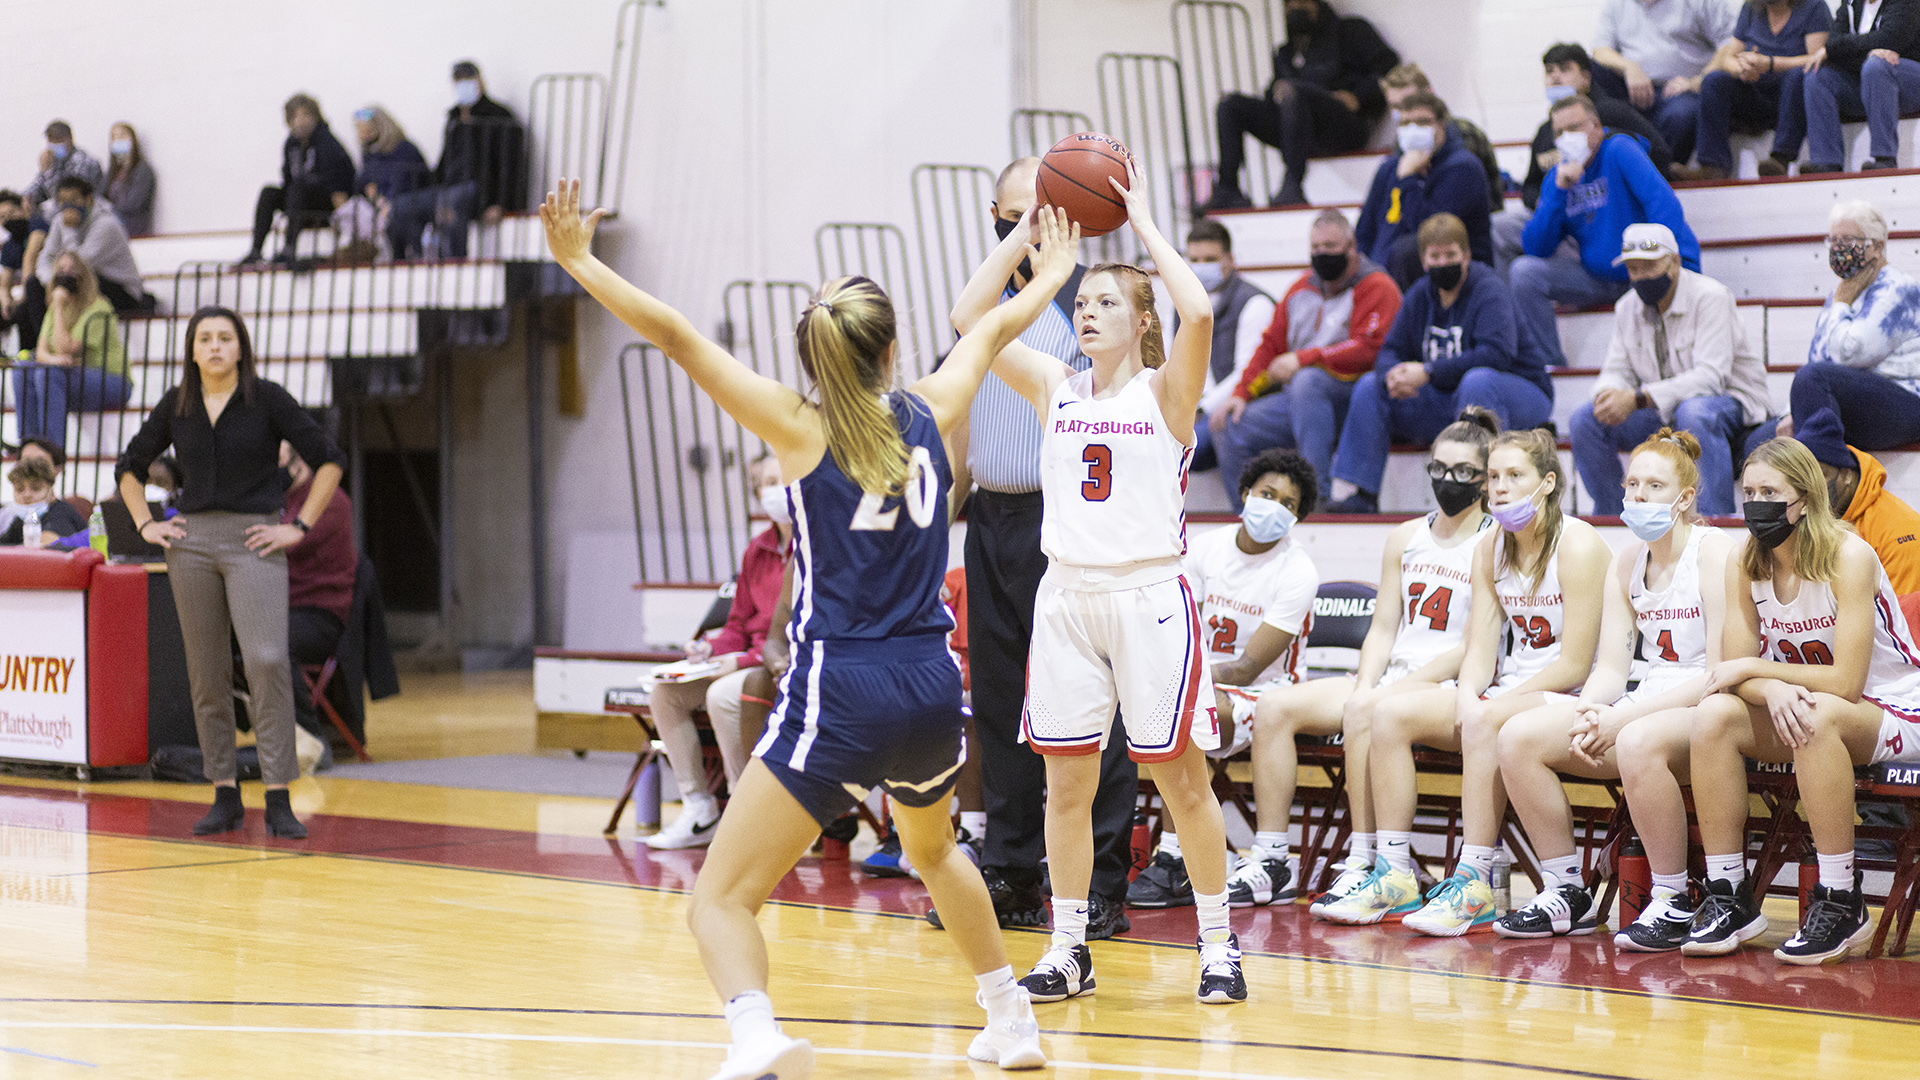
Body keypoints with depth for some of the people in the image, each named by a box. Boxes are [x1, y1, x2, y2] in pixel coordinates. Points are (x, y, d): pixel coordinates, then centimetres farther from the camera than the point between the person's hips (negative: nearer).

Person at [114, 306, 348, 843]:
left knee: (266, 661, -17)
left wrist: (299, 527, -5)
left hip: (254, 542, -4)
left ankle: (278, 801, -15)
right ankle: (224, 797, 11)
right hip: (191, 542, 4)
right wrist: (146, 524, 11)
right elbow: (129, 466, 23)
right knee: (206, 672, 4)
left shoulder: (267, 399, -2)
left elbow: (329, 460, -2)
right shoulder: (176, 405, 9)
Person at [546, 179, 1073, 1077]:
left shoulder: (803, 429, -6)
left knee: (721, 898, -6)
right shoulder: (928, 416, 6)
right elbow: (992, 331, 27)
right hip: (931, 684, 5)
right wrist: (1047, 281, 45)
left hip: (838, 693, -5)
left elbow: (676, 337, -9)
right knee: (933, 848, 36)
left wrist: (578, 262, -3)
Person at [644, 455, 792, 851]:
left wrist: (745, 659, -21)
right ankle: (698, 810, -3)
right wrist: (710, 648, -4)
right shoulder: (757, 550, 13)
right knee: (665, 692, -6)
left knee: (723, 695, -33)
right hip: (754, 661, 8)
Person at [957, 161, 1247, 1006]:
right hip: (1067, 595, 4)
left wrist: (1142, 224, -12)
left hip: (1148, 596, -4)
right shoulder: (1054, 387, 9)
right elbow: (968, 318, 2)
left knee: (1181, 776, 0)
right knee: (1066, 781, 5)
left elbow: (1199, 313, -21)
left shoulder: (1165, 390, -2)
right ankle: (1068, 951, 14)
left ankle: (1218, 943, 11)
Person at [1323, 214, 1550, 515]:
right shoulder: (1419, 295, 7)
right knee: (1370, 386, -4)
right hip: (1448, 402, 7)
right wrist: (1393, 375, -22)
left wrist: (1428, 373, -30)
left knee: (1477, 380, -40)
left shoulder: (1489, 291, -15)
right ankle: (1358, 495, -13)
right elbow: (1391, 351, 4)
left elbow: (1496, 354, -29)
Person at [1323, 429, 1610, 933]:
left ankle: (1474, 884, -33)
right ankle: (1394, 876, -12)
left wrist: (1481, 707, -18)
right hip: (1506, 692, 7)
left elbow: (1573, 665, -17)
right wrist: (1467, 699, -17)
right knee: (1391, 713, -12)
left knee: (1485, 721, -36)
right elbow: (1480, 649, 6)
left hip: (1569, 698, -7)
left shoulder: (1578, 545, -13)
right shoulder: (1491, 548, 9)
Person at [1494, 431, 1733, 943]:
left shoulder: (1714, 552, -11)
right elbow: (1611, 666, 9)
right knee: (1519, 737, -11)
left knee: (1638, 741, -40)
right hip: (1644, 705, 7)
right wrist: (1587, 713, -15)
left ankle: (1672, 902, -23)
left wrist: (1621, 718, -22)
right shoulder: (1625, 562, 11)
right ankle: (1567, 892, -1)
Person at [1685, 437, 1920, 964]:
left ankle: (1840, 902, -30)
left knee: (1817, 716, -38)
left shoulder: (1849, 557, -20)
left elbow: (1846, 682, -24)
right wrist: (1772, 689, -30)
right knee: (1713, 715, -22)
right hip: (1803, 716, 6)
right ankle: (1729, 898, -17)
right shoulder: (1745, 566, -2)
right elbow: (1737, 672, -7)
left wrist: (1753, 668, -19)